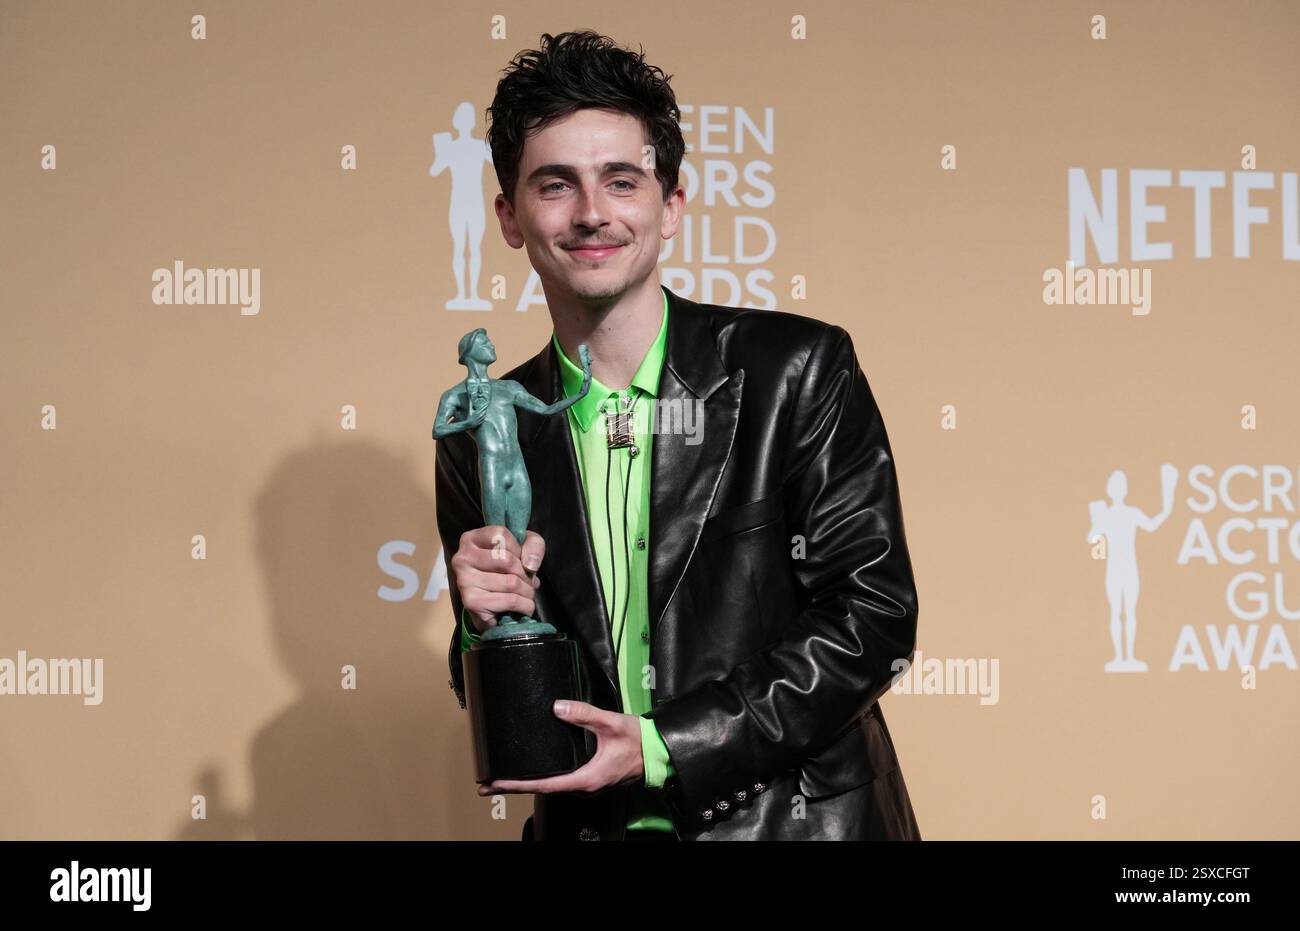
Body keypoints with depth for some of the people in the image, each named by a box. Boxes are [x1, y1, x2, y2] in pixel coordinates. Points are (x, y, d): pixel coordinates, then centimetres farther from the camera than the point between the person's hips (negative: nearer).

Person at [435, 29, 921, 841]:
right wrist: (493, 623, -14)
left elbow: (875, 612, -12)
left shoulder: (798, 371, -9)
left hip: (794, 818, -2)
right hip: (591, 826, 3)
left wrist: (667, 748, -17)